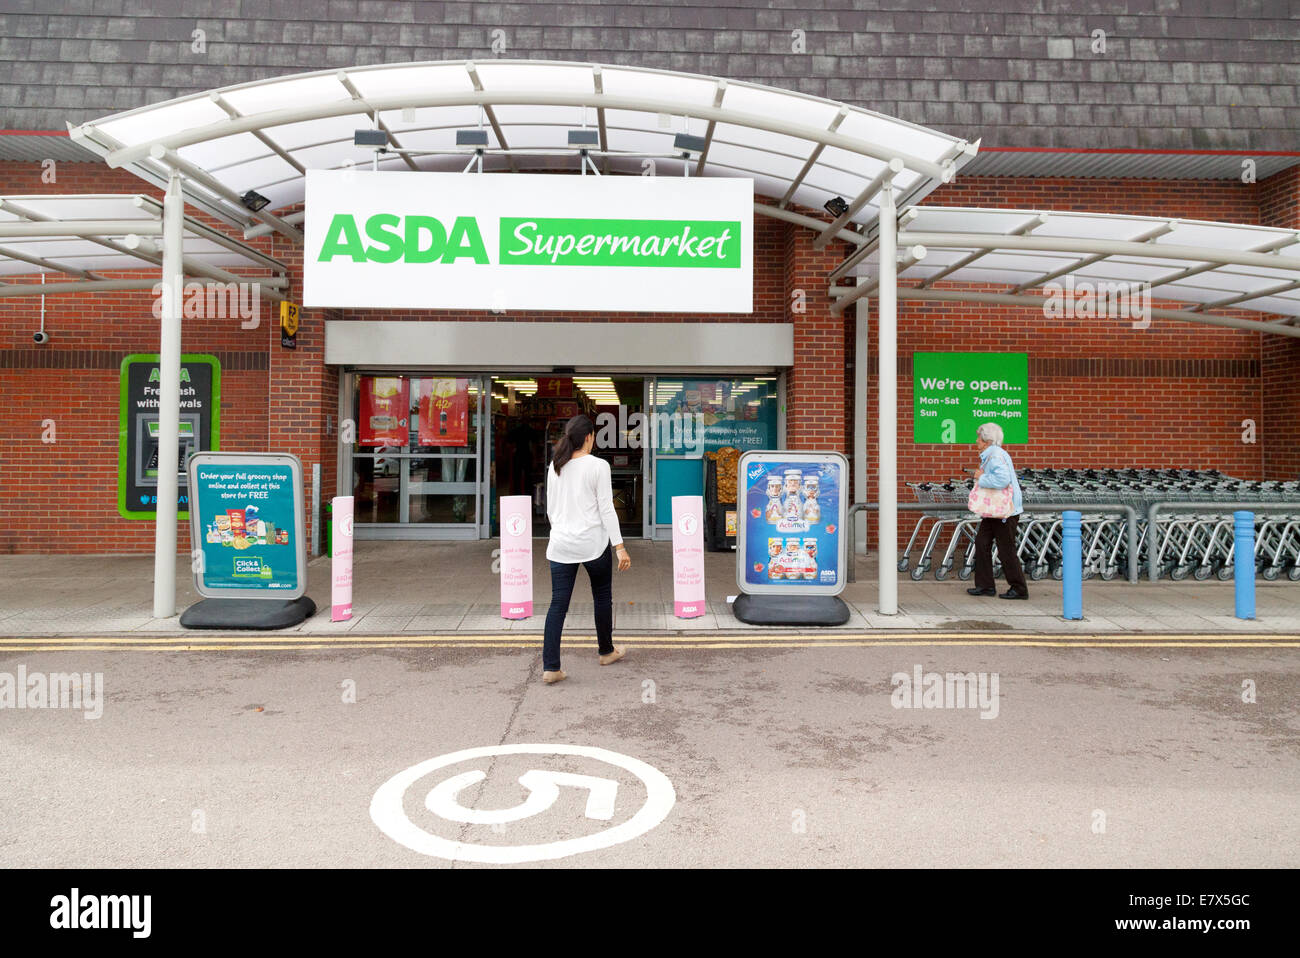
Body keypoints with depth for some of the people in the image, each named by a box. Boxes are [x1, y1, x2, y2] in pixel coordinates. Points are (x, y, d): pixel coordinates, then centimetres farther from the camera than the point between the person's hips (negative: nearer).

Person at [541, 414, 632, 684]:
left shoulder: (555, 467, 8)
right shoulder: (598, 466, -8)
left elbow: (551, 509, 14)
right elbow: (606, 509, -11)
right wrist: (619, 547, -9)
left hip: (560, 545, 4)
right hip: (593, 543, -4)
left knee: (558, 604, 3)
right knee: (602, 596, 17)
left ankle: (550, 667, -1)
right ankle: (606, 651, 32)